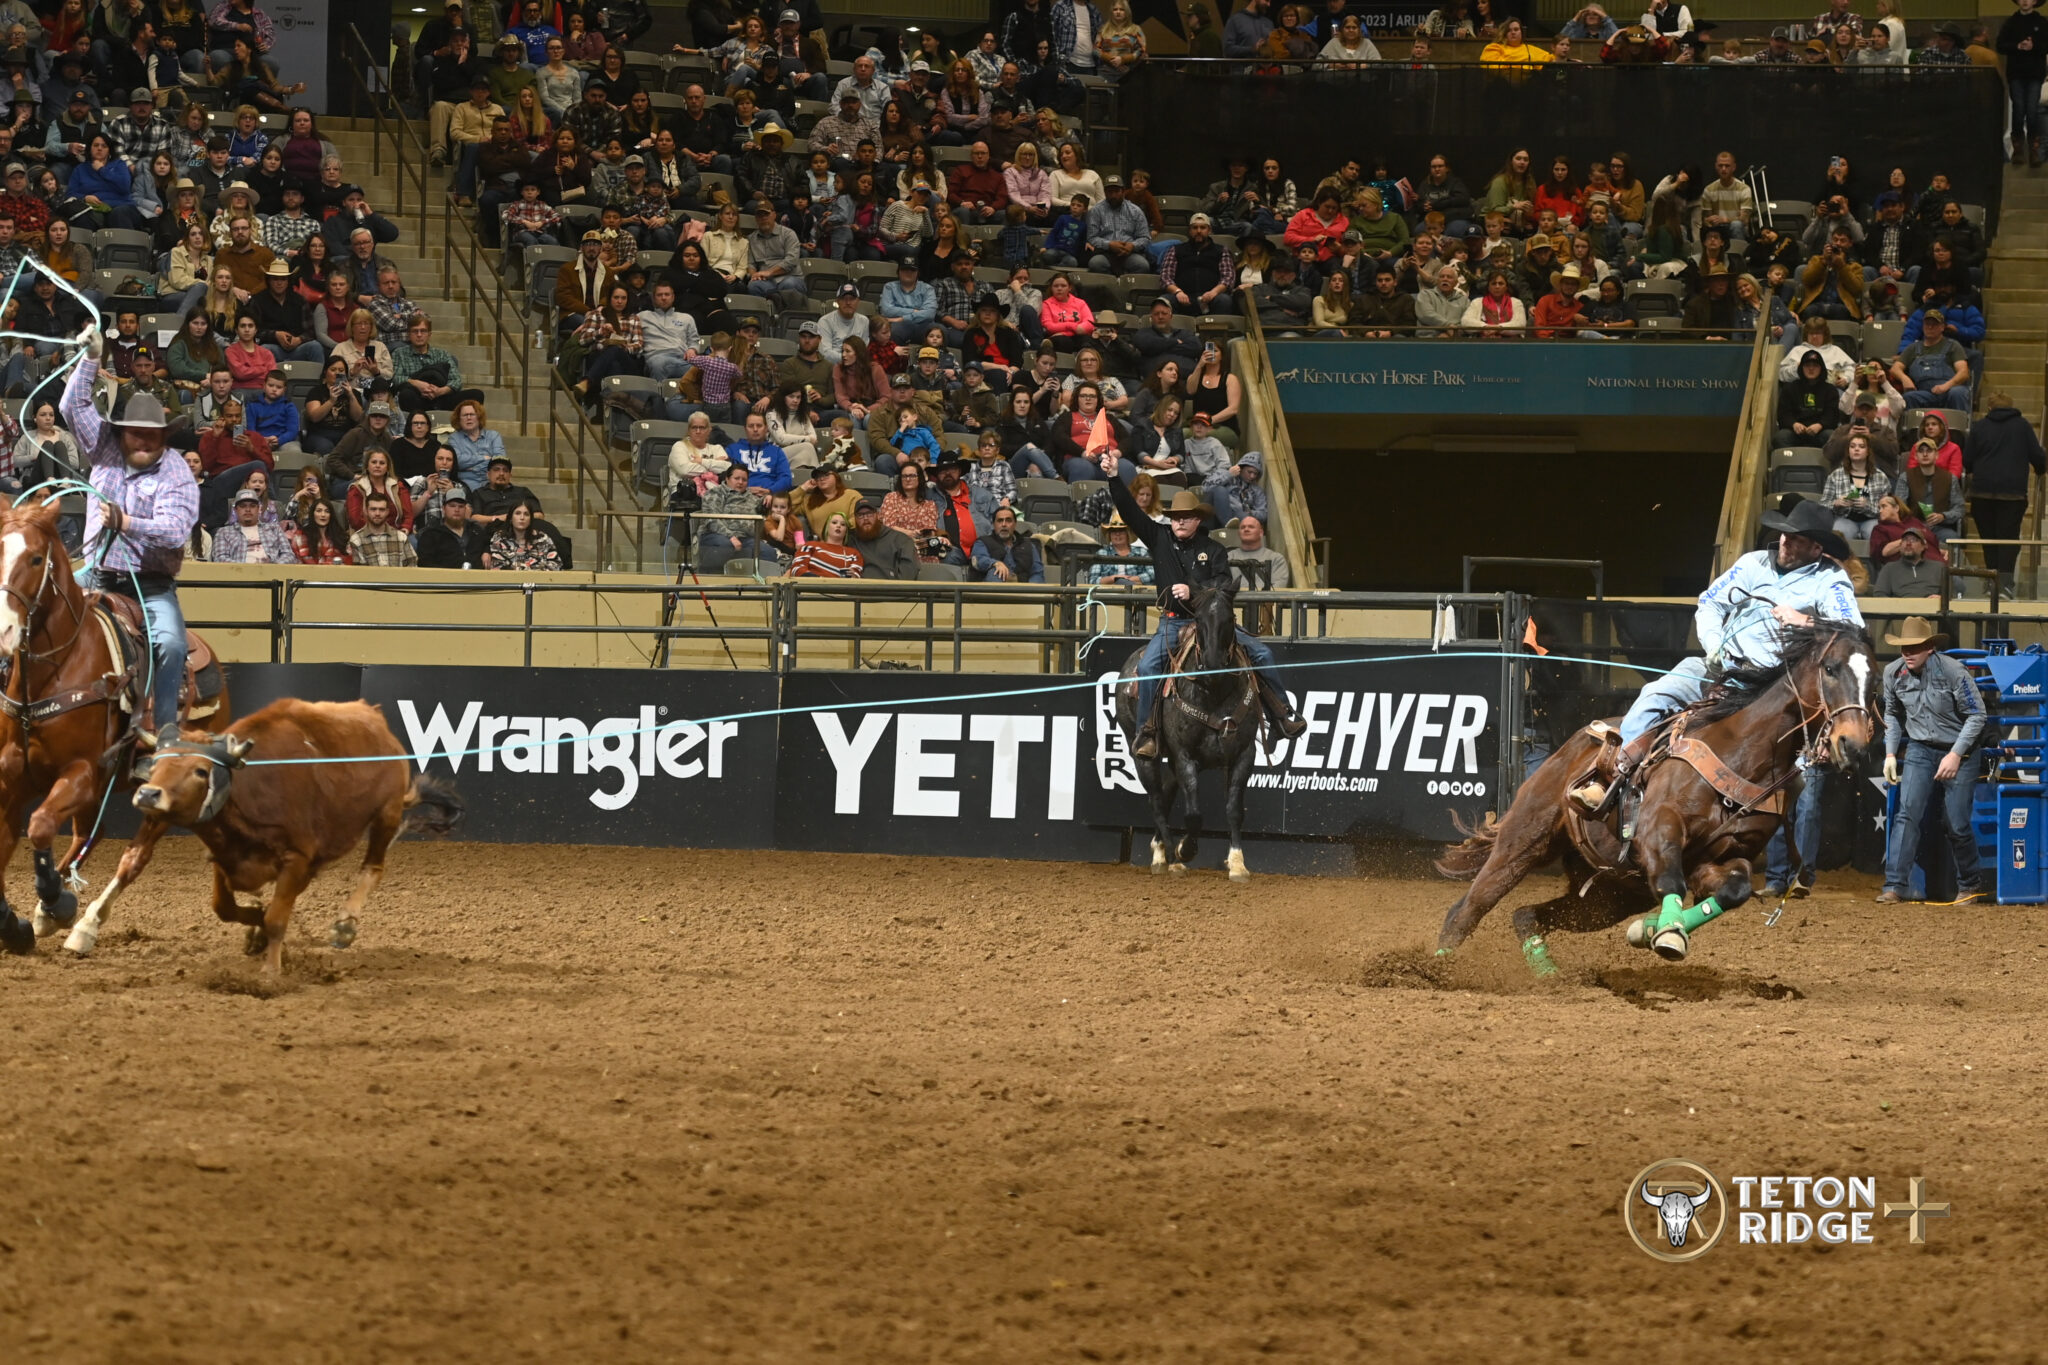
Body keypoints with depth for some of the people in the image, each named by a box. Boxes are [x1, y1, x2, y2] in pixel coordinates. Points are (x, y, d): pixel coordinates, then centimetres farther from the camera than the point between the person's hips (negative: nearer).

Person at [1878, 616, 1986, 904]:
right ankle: (1894, 886, -15)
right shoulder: (1893, 673, -7)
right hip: (1919, 748, 3)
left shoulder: (1953, 672, -20)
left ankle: (1969, 885, 22)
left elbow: (1976, 715, -14)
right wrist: (1890, 753, 2)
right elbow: (1892, 714, 11)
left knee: (1958, 825, -1)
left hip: (1959, 751, -3)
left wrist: (1955, 755, -20)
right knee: (1907, 813, -12)